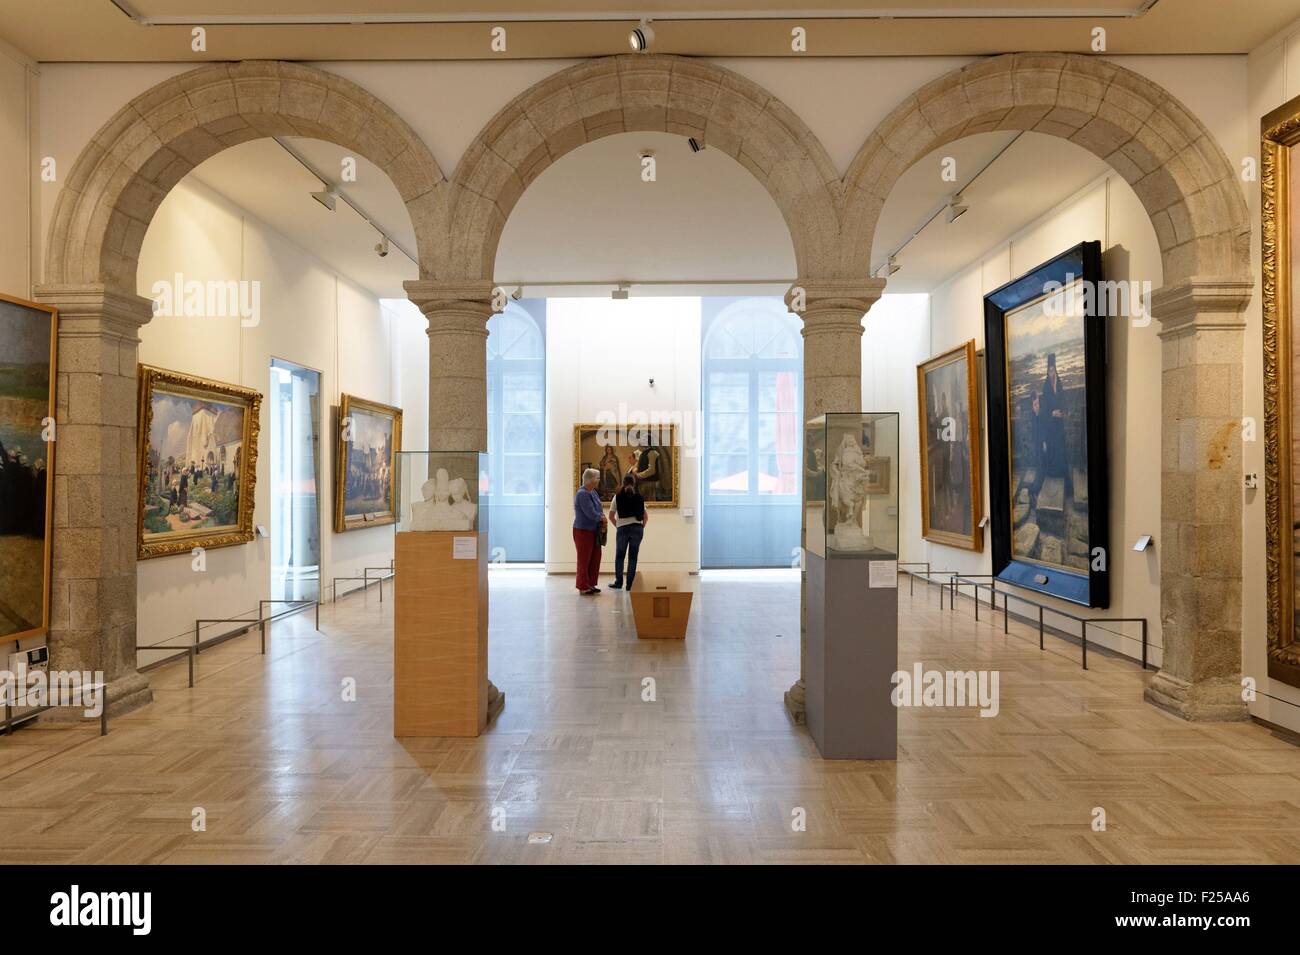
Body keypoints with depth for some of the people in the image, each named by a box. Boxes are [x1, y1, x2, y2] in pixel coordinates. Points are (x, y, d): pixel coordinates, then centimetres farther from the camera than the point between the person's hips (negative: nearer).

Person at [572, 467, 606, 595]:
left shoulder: (594, 492, 9)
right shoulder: (582, 494, -19)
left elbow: (599, 509, 13)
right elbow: (591, 513, -25)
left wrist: (603, 520, -7)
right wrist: (602, 518, -7)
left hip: (594, 531, 9)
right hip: (583, 531, -9)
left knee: (595, 558, 13)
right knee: (584, 559, 0)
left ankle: (590, 584, 23)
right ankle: (583, 587, 9)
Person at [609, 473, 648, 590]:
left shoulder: (617, 497, 2)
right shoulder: (639, 498, 6)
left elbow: (611, 516, 2)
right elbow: (646, 517, 5)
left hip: (622, 529, -1)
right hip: (637, 528, 1)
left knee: (619, 556, 12)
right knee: (633, 556, 6)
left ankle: (619, 583, 12)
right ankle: (630, 584, 6)